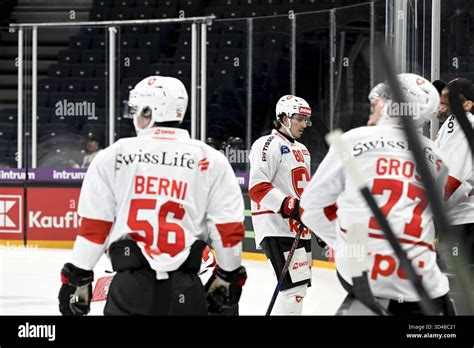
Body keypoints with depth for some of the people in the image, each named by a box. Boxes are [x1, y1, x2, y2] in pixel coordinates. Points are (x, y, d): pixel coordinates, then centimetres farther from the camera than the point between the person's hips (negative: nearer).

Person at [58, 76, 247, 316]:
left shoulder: (113, 156, 3)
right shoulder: (211, 161, 5)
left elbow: (93, 226, 2)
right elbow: (228, 227, 4)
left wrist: (77, 278, 10)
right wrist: (228, 276, 19)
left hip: (129, 285, -1)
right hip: (185, 289, 1)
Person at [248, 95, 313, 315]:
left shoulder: (302, 150, 22)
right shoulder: (269, 145, -9)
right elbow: (257, 187, -20)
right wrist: (289, 206, -28)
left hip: (299, 228, 10)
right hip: (277, 228, -10)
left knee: (300, 285, 12)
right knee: (295, 285, -18)